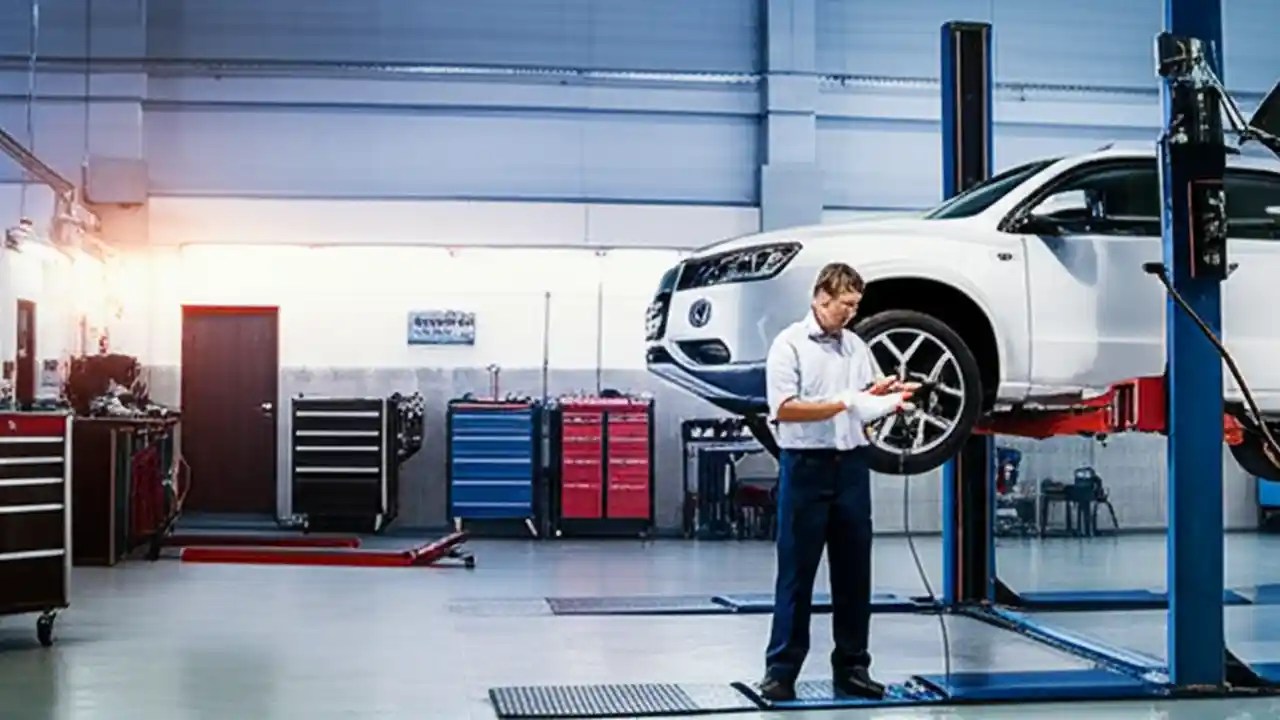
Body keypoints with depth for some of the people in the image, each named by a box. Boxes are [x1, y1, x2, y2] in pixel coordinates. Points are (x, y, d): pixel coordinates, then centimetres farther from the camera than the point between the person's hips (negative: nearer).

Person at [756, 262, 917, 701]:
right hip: (807, 465, -5)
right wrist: (844, 403, -20)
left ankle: (851, 667, 17)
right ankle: (781, 669, 6)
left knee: (854, 571, 8)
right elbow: (784, 408, -15)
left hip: (852, 464, 6)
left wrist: (883, 398, -2)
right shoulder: (790, 344, -5)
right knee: (797, 571, -1)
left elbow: (870, 402, 20)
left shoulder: (856, 346, 13)